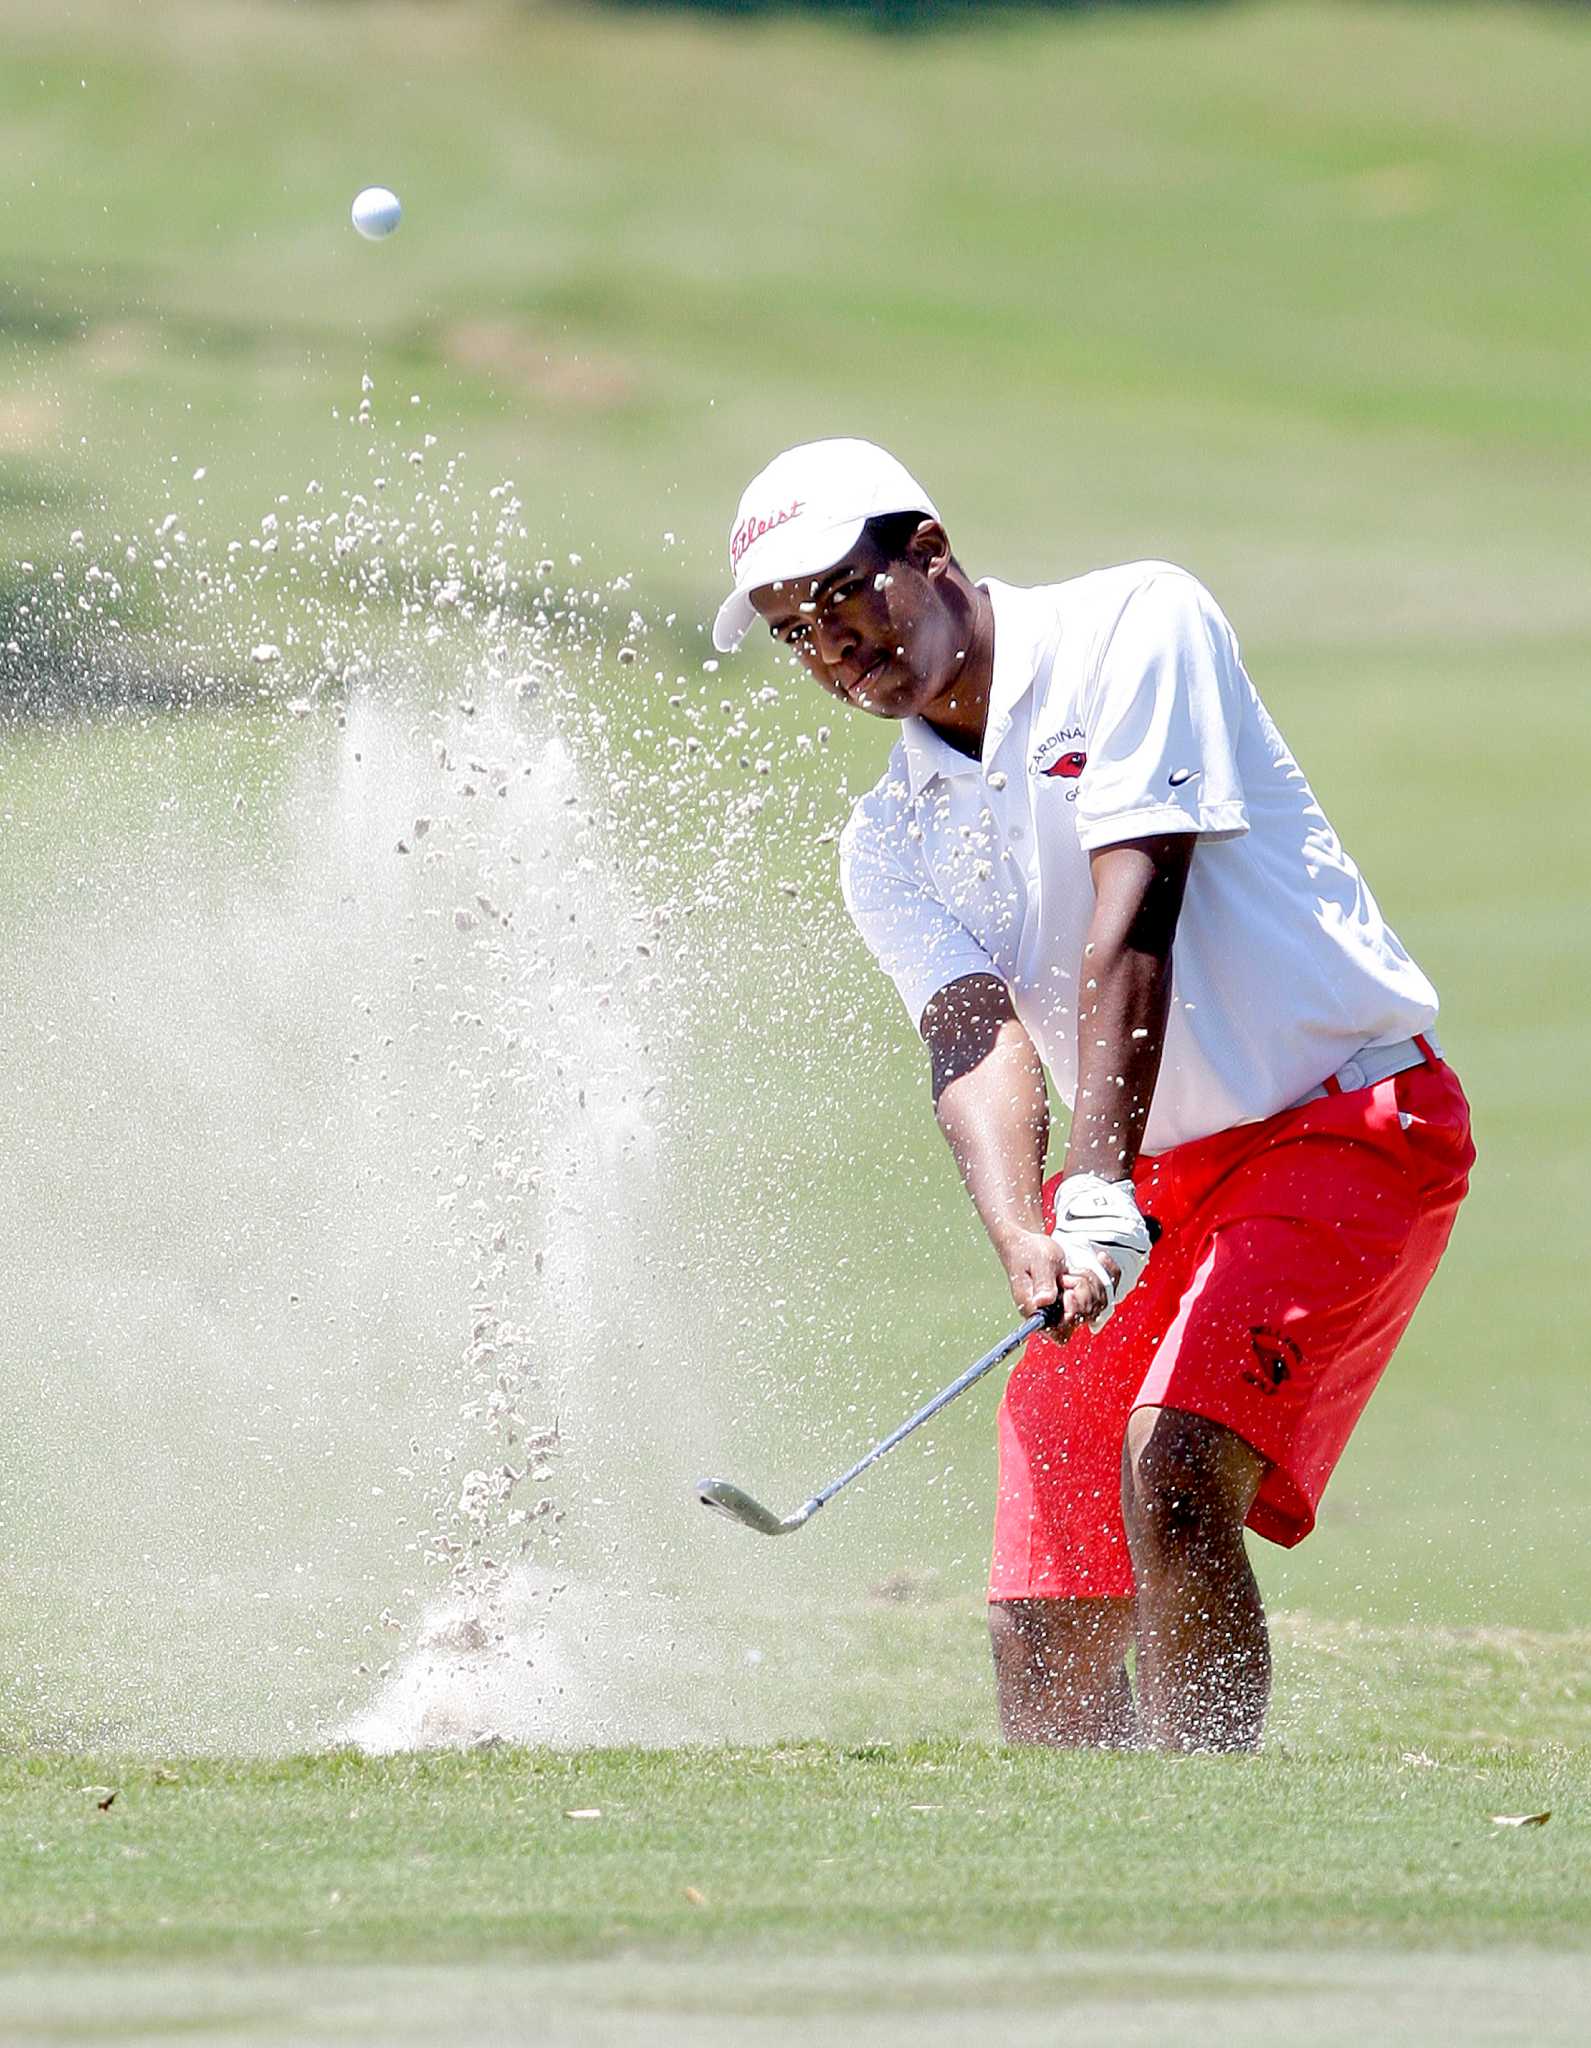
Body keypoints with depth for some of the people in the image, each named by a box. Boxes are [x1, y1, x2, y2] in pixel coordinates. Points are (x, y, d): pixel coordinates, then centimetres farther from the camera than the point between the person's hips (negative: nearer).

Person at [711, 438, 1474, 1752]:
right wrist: (1022, 1238, -31)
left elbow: (1134, 919, -18)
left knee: (1172, 1465, -27)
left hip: (1355, 1124, -6)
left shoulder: (1133, 625, -7)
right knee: (1043, 1632, -4)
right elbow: (977, 1038, -10)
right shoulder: (890, 851, 9)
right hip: (1158, 1185, 6)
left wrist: (1101, 1182, -29)